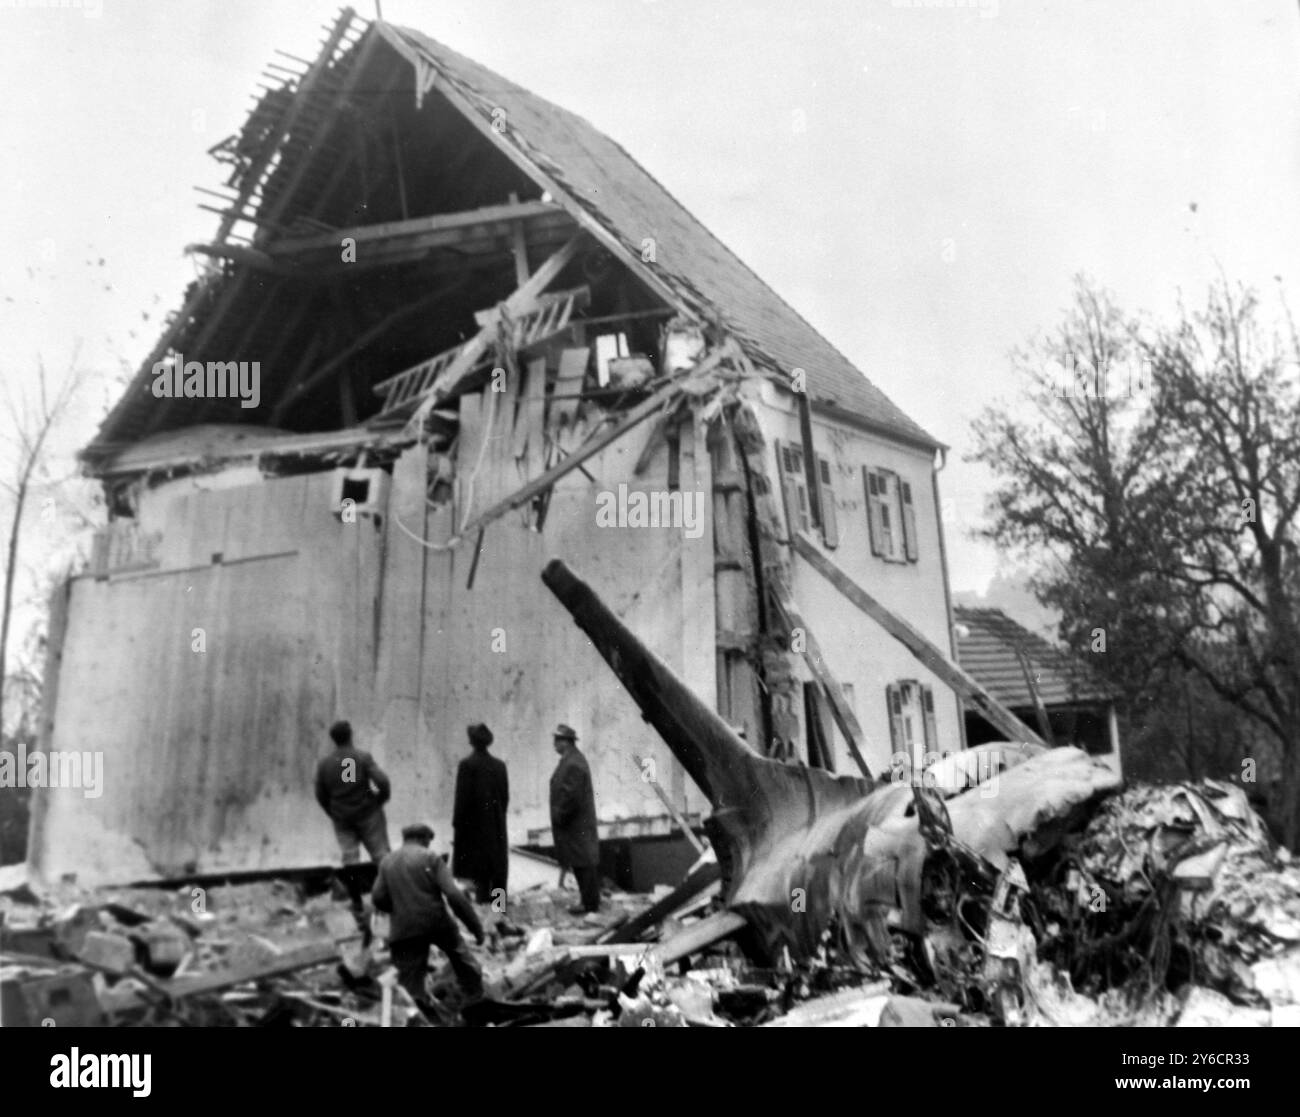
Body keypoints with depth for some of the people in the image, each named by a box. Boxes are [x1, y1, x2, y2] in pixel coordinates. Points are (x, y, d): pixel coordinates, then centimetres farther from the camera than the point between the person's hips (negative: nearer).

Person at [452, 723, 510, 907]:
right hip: (497, 825, 5)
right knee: (497, 864, 11)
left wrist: (457, 825, -6)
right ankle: (499, 900, 15)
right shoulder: (499, 765, 3)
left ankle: (482, 899, -3)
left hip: (474, 823, -5)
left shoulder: (467, 764, -12)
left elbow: (463, 797, -14)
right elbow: (505, 796, 7)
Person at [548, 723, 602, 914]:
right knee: (585, 863, 14)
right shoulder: (572, 760, 13)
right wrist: (559, 815, 17)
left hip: (576, 826, -10)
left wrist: (559, 816, -15)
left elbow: (571, 796, -24)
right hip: (578, 824, 10)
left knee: (584, 864, -4)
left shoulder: (573, 764, -20)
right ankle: (590, 901, 20)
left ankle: (590, 904, 2)